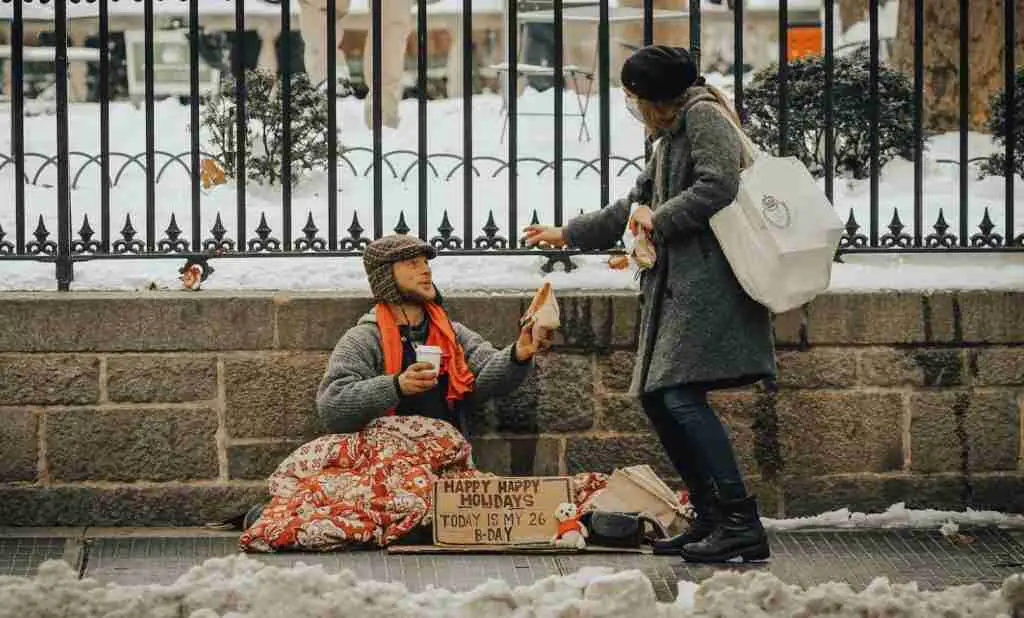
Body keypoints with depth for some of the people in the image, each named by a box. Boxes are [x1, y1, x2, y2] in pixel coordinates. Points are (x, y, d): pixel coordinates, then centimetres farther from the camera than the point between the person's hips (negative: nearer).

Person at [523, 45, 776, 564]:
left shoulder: (704, 117, -3)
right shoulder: (670, 137, 26)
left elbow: (718, 186, -18)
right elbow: (636, 205, 37)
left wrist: (659, 219, -8)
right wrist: (568, 235, 41)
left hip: (709, 281, -10)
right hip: (677, 286, 10)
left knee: (682, 395, -19)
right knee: (657, 397, 7)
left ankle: (742, 523, -22)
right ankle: (710, 519, 10)